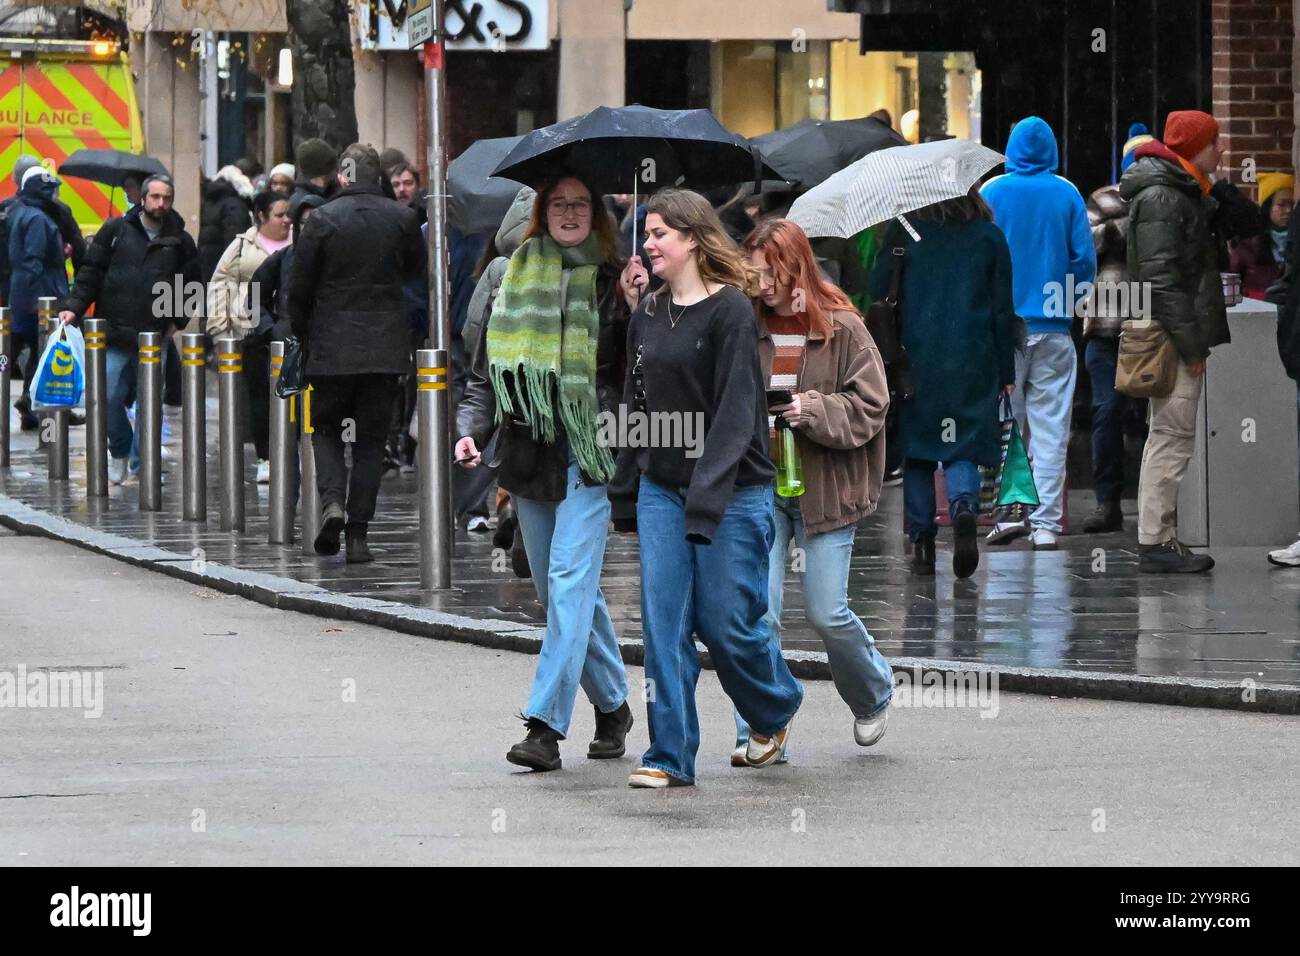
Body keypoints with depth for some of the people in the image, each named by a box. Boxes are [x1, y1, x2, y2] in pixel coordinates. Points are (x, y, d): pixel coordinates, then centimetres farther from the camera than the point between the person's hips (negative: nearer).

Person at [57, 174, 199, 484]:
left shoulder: (180, 241, 8)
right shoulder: (116, 231, 3)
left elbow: (191, 286, 16)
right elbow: (91, 272, 5)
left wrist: (176, 319, 6)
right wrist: (74, 306, -5)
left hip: (154, 339, 1)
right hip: (114, 335, -1)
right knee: (109, 399, -5)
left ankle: (141, 463, 15)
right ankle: (121, 452, 18)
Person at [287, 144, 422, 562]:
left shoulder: (323, 219, -5)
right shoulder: (403, 219, 0)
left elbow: (299, 287, -1)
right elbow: (416, 275, 8)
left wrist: (304, 336, 11)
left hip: (332, 347, -2)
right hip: (387, 347, 2)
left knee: (325, 428, 13)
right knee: (371, 440, 7)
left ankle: (333, 501, -11)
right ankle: (358, 533, 2)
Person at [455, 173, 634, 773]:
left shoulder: (613, 283, 2)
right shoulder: (515, 280, 11)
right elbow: (486, 371, 13)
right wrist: (472, 431, -1)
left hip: (589, 455, -5)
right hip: (527, 455, 5)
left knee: (569, 582, -15)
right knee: (560, 591, 11)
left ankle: (546, 724, -20)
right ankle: (612, 706, 27)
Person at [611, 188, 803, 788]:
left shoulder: (731, 309, -11)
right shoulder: (648, 311, 10)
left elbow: (736, 411, -16)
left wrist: (706, 499, -22)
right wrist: (626, 491, 13)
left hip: (732, 491, -6)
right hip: (661, 488, 6)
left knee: (726, 621, 0)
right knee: (663, 621, -2)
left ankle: (775, 713, 28)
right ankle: (670, 756, 1)